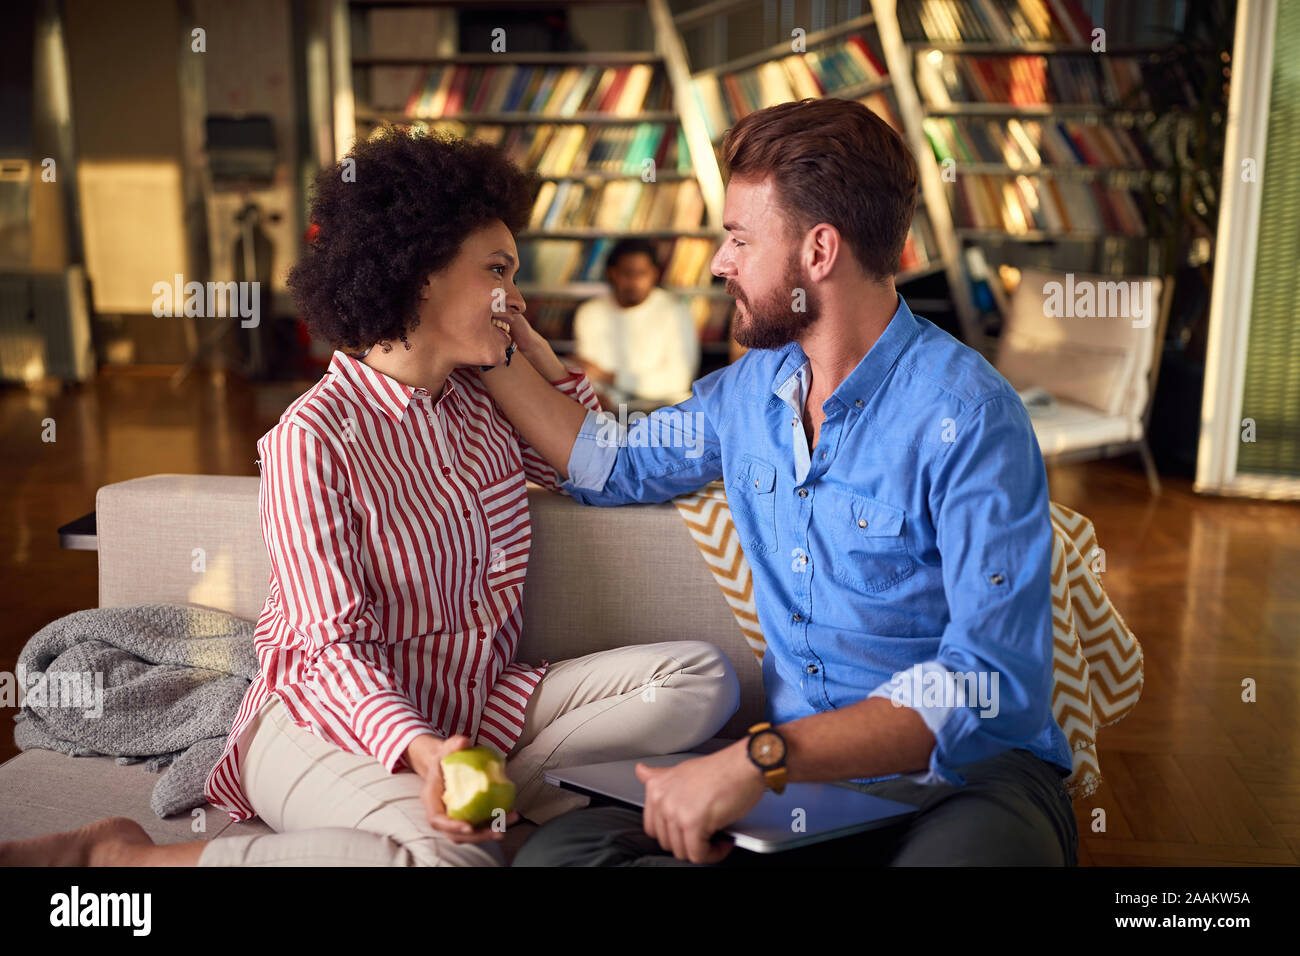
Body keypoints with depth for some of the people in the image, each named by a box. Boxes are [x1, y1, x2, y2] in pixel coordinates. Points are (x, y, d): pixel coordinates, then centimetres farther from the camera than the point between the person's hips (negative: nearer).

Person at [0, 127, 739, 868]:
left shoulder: (483, 398, 6)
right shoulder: (314, 437, -14)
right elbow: (336, 644, -16)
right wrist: (419, 750, -34)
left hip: (479, 703, 6)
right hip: (333, 717, -6)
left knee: (702, 677, -11)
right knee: (450, 854, -38)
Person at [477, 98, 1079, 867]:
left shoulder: (966, 416, -16)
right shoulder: (752, 387, 8)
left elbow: (991, 682, -24)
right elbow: (607, 465, 25)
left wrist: (764, 756, -33)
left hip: (967, 780, -5)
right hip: (797, 781, 5)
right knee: (555, 849, -19)